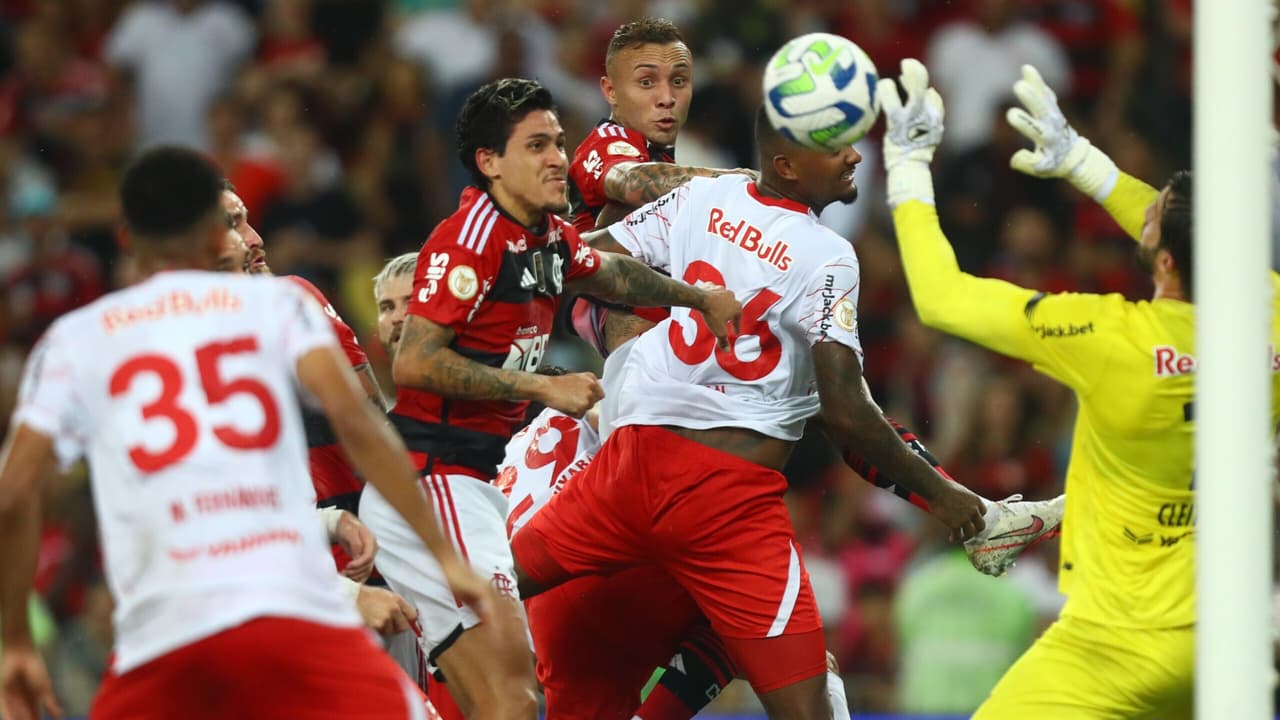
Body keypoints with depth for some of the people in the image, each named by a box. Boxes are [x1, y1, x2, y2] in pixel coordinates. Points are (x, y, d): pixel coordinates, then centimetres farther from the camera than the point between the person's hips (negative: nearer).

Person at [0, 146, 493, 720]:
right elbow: (353, 420, -2)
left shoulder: (72, 340, 16)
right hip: (294, 606, -1)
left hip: (163, 627, 1)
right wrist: (444, 554, -1)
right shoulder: (275, 303, 14)